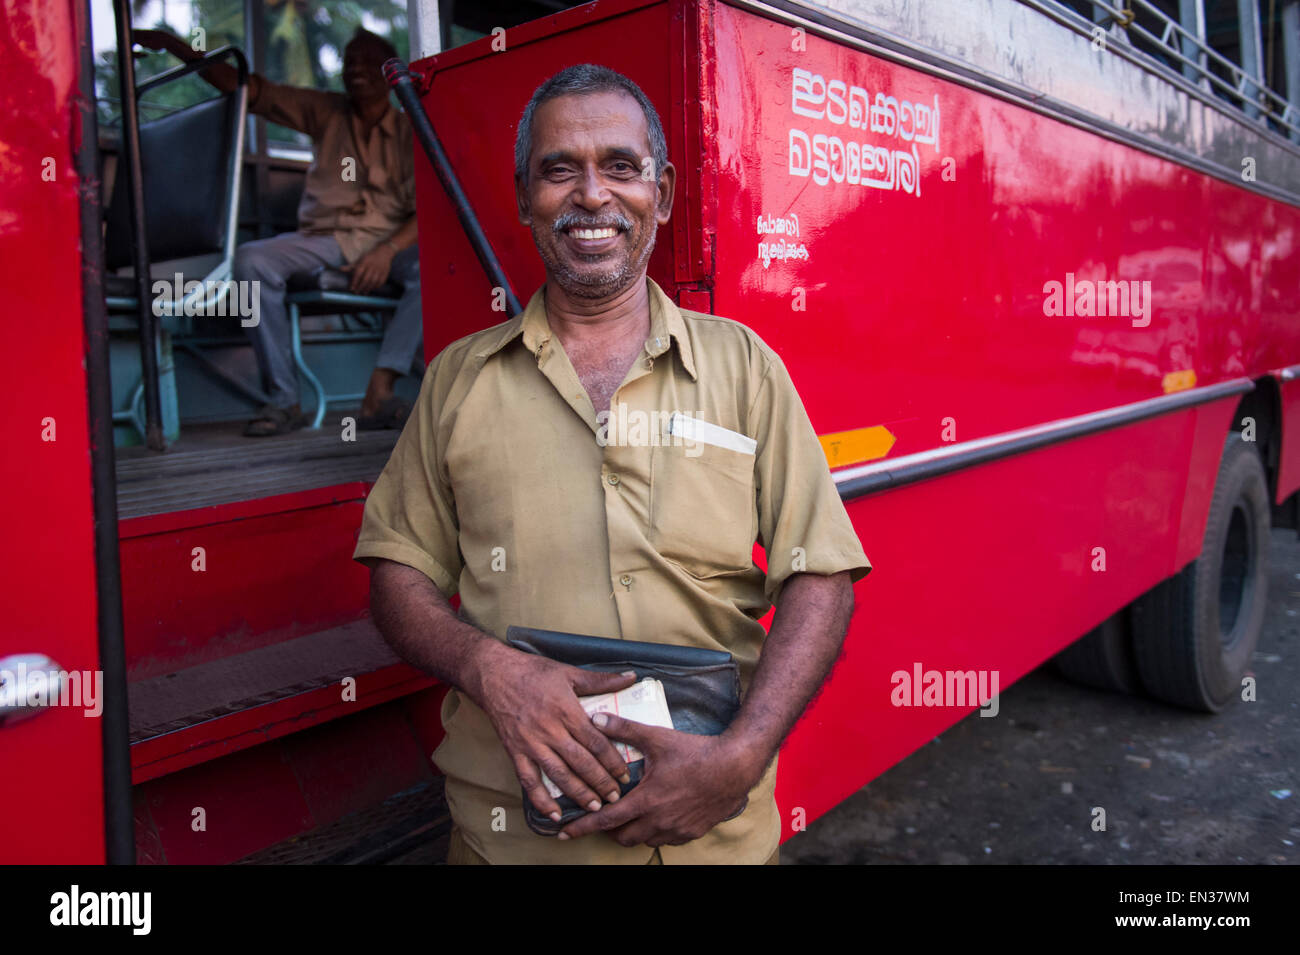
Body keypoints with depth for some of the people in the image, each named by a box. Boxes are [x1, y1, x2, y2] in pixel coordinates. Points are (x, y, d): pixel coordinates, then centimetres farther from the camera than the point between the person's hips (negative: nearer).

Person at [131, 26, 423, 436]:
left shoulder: (411, 131, 7)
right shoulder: (326, 113, 14)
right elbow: (247, 88, 10)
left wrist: (387, 251, -23)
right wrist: (175, 46, -1)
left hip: (387, 242, -2)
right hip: (323, 238, 2)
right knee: (252, 260, -28)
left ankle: (379, 391, -41)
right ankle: (283, 400, -28)